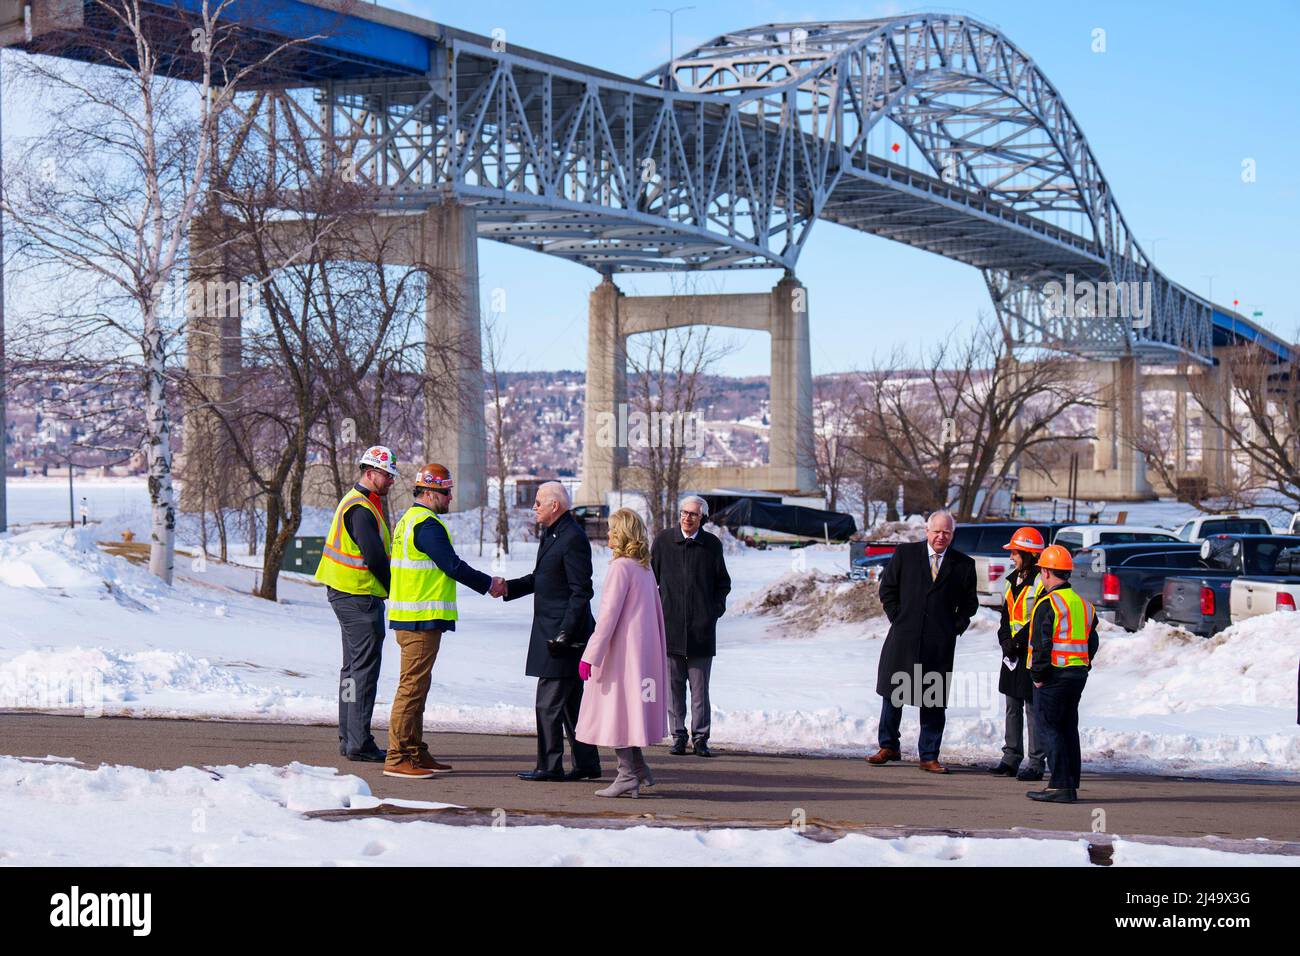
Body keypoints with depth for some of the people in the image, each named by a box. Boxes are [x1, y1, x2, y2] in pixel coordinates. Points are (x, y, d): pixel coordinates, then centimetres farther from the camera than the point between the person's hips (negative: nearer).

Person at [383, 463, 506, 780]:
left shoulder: (410, 520, 19)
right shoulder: (427, 524, -15)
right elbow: (453, 566, -16)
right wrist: (488, 584, -4)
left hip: (411, 619, 11)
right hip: (422, 620, -11)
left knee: (416, 686, 15)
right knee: (412, 686, -9)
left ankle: (416, 753, 20)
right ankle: (397, 758, -9)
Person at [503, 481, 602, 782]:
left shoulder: (573, 539, -17)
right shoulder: (551, 534, 14)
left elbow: (581, 591, -19)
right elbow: (540, 578, 24)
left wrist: (564, 633, -21)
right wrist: (509, 587, 10)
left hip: (563, 631, -10)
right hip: (552, 631, 10)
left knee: (549, 702, -7)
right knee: (571, 700, 14)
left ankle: (549, 766, -2)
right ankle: (587, 763, 19)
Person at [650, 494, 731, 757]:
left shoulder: (712, 545, 4)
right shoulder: (663, 540, 4)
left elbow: (723, 582, 13)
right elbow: (651, 577, 10)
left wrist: (715, 609, 1)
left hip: (701, 627, 0)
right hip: (670, 625, 0)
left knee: (700, 688, 2)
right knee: (674, 686, 4)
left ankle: (700, 738, 8)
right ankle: (678, 736, 11)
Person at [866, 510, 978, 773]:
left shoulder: (963, 564, 5)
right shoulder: (905, 554, 4)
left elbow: (969, 602, 13)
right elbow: (887, 588, 8)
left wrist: (957, 626, 1)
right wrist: (897, 618, 0)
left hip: (940, 642, 0)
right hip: (904, 637, 0)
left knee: (934, 702, 3)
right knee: (892, 693, 6)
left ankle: (929, 757, 10)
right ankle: (888, 747, 20)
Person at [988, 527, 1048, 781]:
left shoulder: (1042, 582, -11)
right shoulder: (1012, 580, 15)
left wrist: (1017, 641, -17)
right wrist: (1005, 640, 0)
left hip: (1033, 654, -8)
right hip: (1012, 655, 8)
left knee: (1033, 708, -4)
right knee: (1012, 708, 11)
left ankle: (1036, 763, -1)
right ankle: (1011, 758, 17)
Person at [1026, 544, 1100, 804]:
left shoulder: (1047, 605, -13)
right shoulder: (1084, 605, 13)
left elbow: (1041, 645, -17)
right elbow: (1092, 643, 15)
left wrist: (1038, 675, -10)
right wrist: (1082, 667, 18)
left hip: (1054, 675, -8)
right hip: (1079, 674, 8)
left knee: (1049, 727, -3)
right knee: (1069, 728, 14)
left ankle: (1061, 785, -9)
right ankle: (1071, 784, 15)